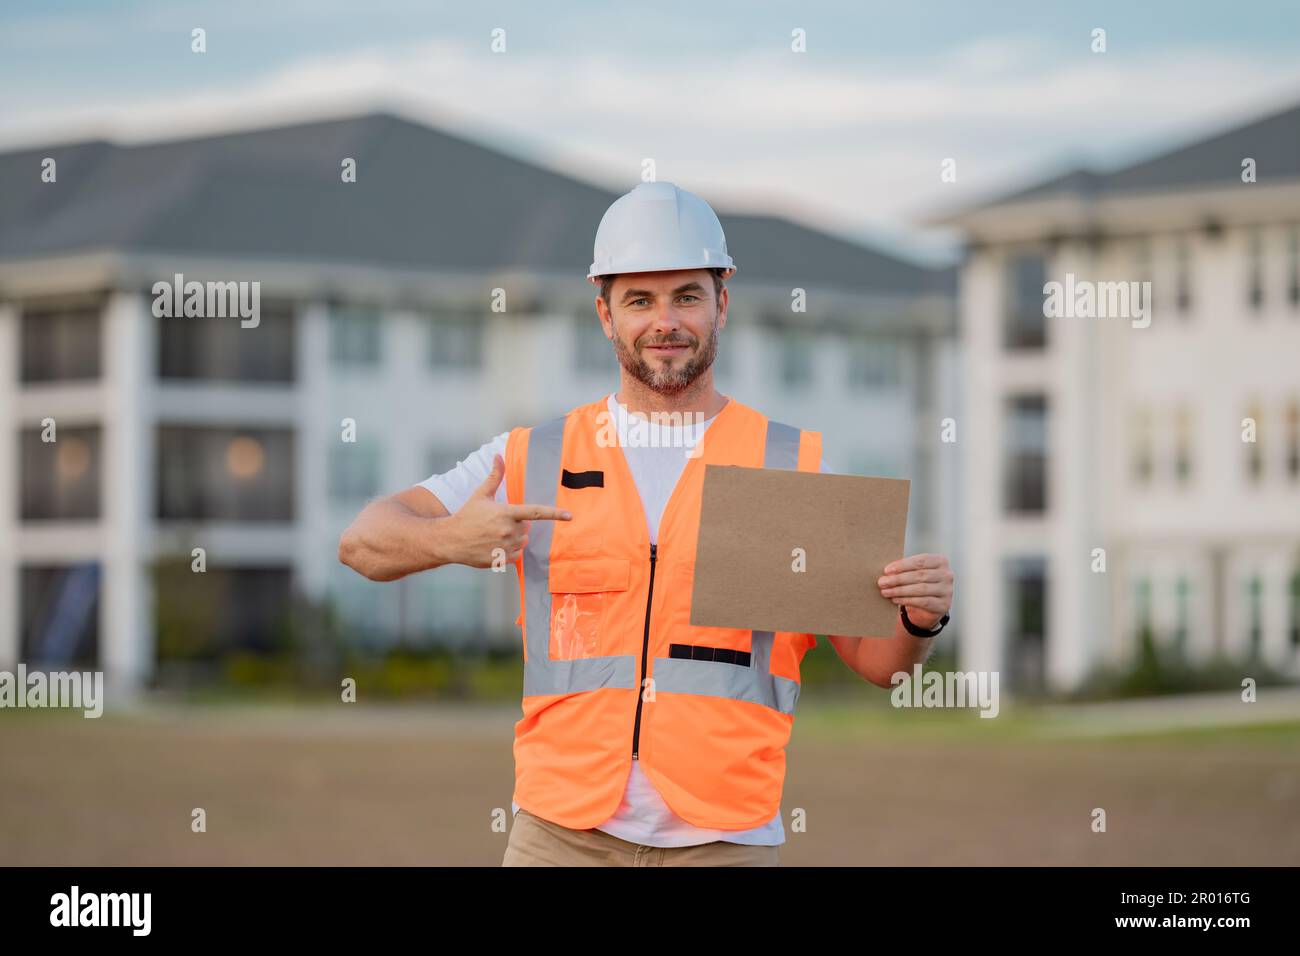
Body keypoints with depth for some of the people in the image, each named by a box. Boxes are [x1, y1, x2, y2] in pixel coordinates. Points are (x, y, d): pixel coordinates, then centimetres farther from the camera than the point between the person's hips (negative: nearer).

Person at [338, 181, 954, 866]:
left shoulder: (793, 466, 7)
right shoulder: (535, 457, 8)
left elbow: (874, 659, 8)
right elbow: (363, 544, 6)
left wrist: (919, 619, -15)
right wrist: (446, 539, -15)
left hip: (724, 841, 0)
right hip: (563, 833, 0)